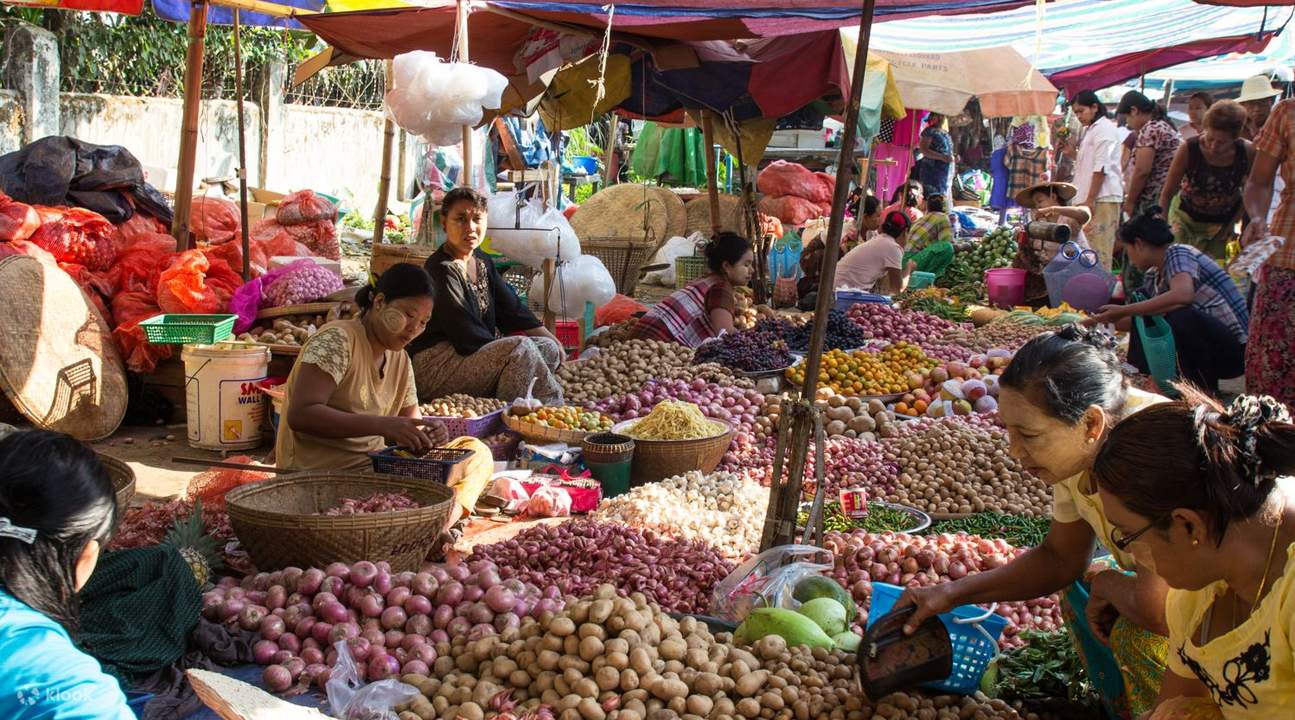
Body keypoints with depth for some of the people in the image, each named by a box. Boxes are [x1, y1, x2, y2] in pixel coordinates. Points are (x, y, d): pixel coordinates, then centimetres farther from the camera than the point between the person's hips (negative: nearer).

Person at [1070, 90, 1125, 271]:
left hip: (1102, 198, -9)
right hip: (1090, 199, 9)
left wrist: (1090, 200, -17)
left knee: (1098, 250, -12)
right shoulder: (1090, 130, 23)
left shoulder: (1104, 128, -7)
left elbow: (1101, 167, -14)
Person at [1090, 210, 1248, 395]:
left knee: (1180, 315, -33)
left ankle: (1206, 392, -16)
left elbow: (1183, 295, -34)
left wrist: (1124, 310, -31)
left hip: (1234, 350, -9)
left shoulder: (1177, 253, -14)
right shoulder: (1154, 276, 10)